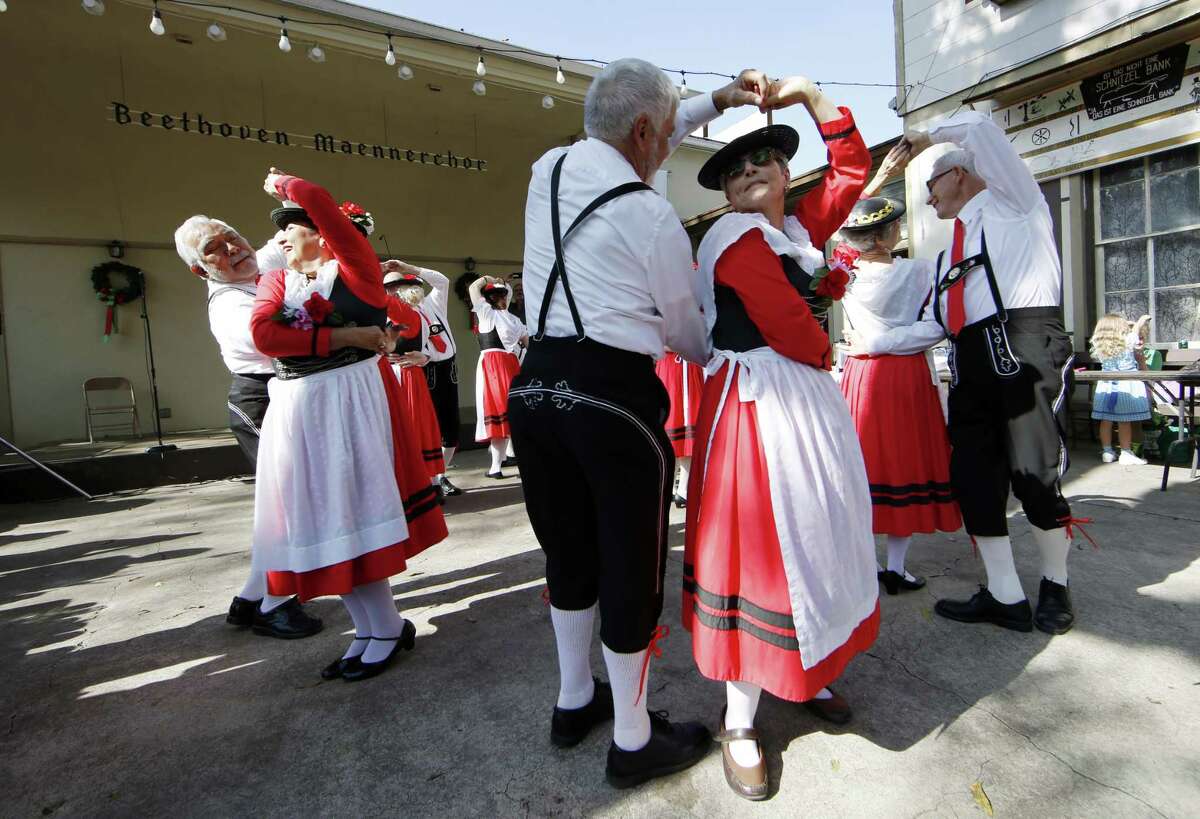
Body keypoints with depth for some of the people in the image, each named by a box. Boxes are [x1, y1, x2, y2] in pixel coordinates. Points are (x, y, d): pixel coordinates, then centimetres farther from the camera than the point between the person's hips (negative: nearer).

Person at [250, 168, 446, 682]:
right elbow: (263, 334, -5)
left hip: (350, 401, -6)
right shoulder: (276, 281, 14)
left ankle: (387, 630, 13)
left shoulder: (355, 266, 0)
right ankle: (369, 632, 20)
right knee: (320, 523, 7)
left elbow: (315, 197, -12)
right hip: (296, 408, 6)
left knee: (351, 517, -4)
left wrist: (280, 185, 9)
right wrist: (341, 338, -12)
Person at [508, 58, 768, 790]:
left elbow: (636, 147, 29)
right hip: (614, 397, -7)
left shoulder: (549, 169, 10)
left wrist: (716, 100, 31)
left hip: (535, 385, 7)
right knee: (631, 566, 8)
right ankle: (633, 741, 27)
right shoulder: (652, 217, -8)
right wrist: (717, 356, 24)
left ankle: (576, 702, 40)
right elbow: (685, 330, 2)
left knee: (570, 553, 20)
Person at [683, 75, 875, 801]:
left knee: (817, 533, 14)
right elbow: (791, 328, -18)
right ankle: (739, 720, 9)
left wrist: (810, 94, 17)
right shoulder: (738, 238, -11)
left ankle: (808, 671, 34)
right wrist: (823, 351, 1)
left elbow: (853, 166, 22)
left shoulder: (800, 226, 15)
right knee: (759, 541, -5)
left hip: (811, 397, 9)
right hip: (758, 404, -9)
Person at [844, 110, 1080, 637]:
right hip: (972, 363, 7)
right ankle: (1005, 597, 12)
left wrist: (930, 136, 17)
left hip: (1023, 347, -7)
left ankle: (1055, 587, 18)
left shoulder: (1013, 203, 11)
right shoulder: (948, 257, 28)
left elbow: (978, 127, -1)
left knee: (1033, 474, -7)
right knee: (973, 479, 2)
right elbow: (930, 327, 25)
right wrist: (867, 345, 27)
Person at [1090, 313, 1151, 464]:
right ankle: (1126, 453, 6)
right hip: (1126, 388, -3)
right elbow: (1135, 331, 12)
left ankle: (1106, 452, 15)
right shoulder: (1128, 342, -9)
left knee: (1106, 420, 8)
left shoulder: (1099, 346, -1)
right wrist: (1142, 320, 29)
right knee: (1124, 422, 1)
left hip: (1106, 387, 3)